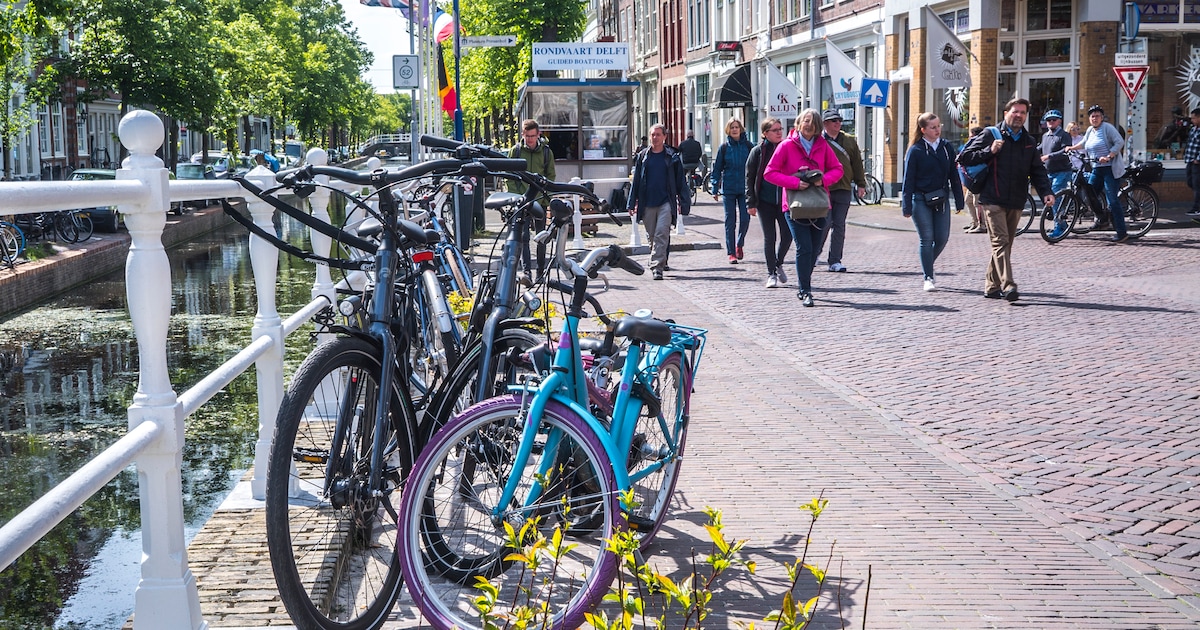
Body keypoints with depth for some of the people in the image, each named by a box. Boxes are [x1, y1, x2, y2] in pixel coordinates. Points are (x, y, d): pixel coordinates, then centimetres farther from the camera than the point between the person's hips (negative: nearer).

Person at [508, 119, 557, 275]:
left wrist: (547, 197, -3)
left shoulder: (546, 152, 4)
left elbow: (551, 176, 8)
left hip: (540, 200, 1)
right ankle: (526, 270, -8)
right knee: (523, 236, -7)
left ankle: (541, 269, 19)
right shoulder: (515, 151, 2)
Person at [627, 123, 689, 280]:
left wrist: (684, 203, 3)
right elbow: (636, 181, 13)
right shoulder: (642, 156, 10)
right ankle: (661, 262, 27)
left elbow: (680, 182, 8)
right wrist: (632, 204, 9)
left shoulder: (672, 157, 5)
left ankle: (657, 267, -17)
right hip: (647, 204, 3)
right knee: (651, 236, 9)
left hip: (666, 202, -3)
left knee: (661, 234, -14)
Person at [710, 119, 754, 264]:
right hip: (728, 189, 0)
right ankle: (731, 253, 6)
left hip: (745, 188, 0)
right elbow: (717, 169, 5)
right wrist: (715, 189, 0)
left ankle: (739, 245, 23)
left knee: (745, 219, -3)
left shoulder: (748, 146, 3)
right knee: (730, 221, 0)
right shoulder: (724, 147, 2)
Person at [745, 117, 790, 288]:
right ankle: (771, 274, 12)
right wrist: (751, 202, -7)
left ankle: (778, 264, 28)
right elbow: (749, 177, -1)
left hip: (784, 200, 2)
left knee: (787, 235, 1)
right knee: (769, 238, 2)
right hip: (765, 202, -2)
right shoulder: (758, 151, -2)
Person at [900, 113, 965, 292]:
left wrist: (959, 201, 8)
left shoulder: (946, 148, 7)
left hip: (941, 199, 4)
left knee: (942, 238, 3)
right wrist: (907, 206, -9)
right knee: (926, 239, -3)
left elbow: (954, 175, 11)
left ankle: (927, 264, 28)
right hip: (921, 200, -4)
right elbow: (908, 180, -4)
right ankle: (928, 278, 4)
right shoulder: (915, 150, -5)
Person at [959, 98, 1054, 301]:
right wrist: (990, 151, -14)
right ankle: (1007, 285, -22)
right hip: (993, 200, -6)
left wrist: (1046, 192, -1)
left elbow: (1037, 170, 15)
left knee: (1005, 244, 9)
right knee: (1000, 241, -14)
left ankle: (992, 286, 18)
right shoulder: (991, 135, 0)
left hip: (1016, 202, 6)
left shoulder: (1029, 142, 16)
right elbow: (964, 157, -2)